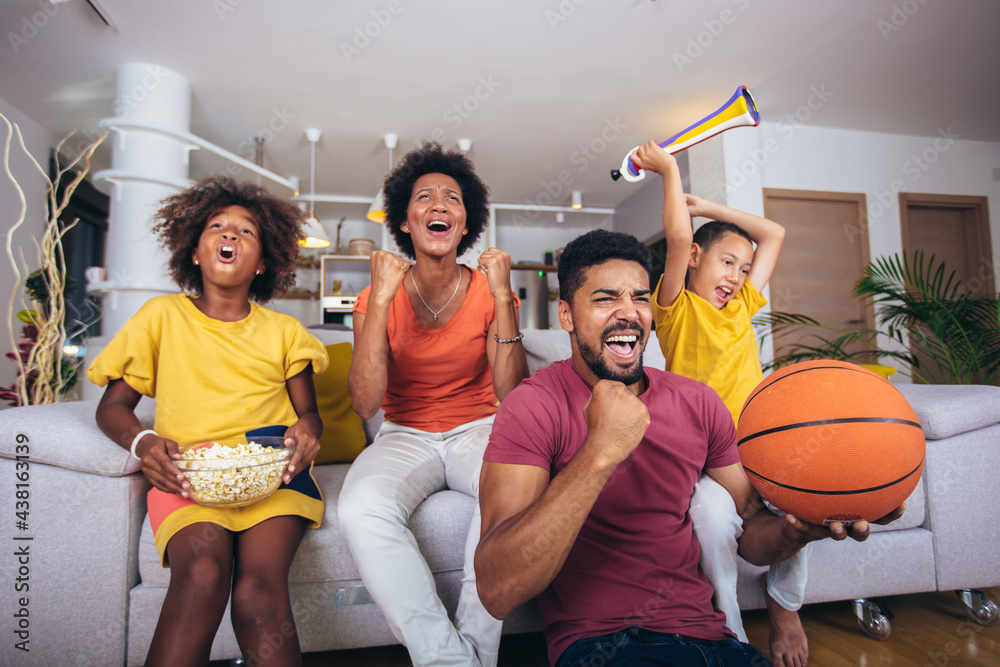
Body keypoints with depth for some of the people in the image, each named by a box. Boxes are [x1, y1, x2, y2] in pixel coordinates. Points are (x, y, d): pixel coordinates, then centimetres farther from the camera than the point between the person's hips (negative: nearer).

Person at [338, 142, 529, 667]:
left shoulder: (490, 291, -2)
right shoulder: (377, 297, -2)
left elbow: (511, 396, -14)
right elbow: (366, 403, -16)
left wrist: (503, 297, -21)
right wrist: (381, 299, -22)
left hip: (477, 430, 0)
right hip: (405, 435, 1)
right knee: (361, 506, -31)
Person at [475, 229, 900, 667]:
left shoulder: (698, 403, 4)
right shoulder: (534, 406, -12)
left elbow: (750, 533, 10)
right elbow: (496, 591, -22)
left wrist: (795, 531, -14)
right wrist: (600, 452, -31)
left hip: (703, 629, 6)